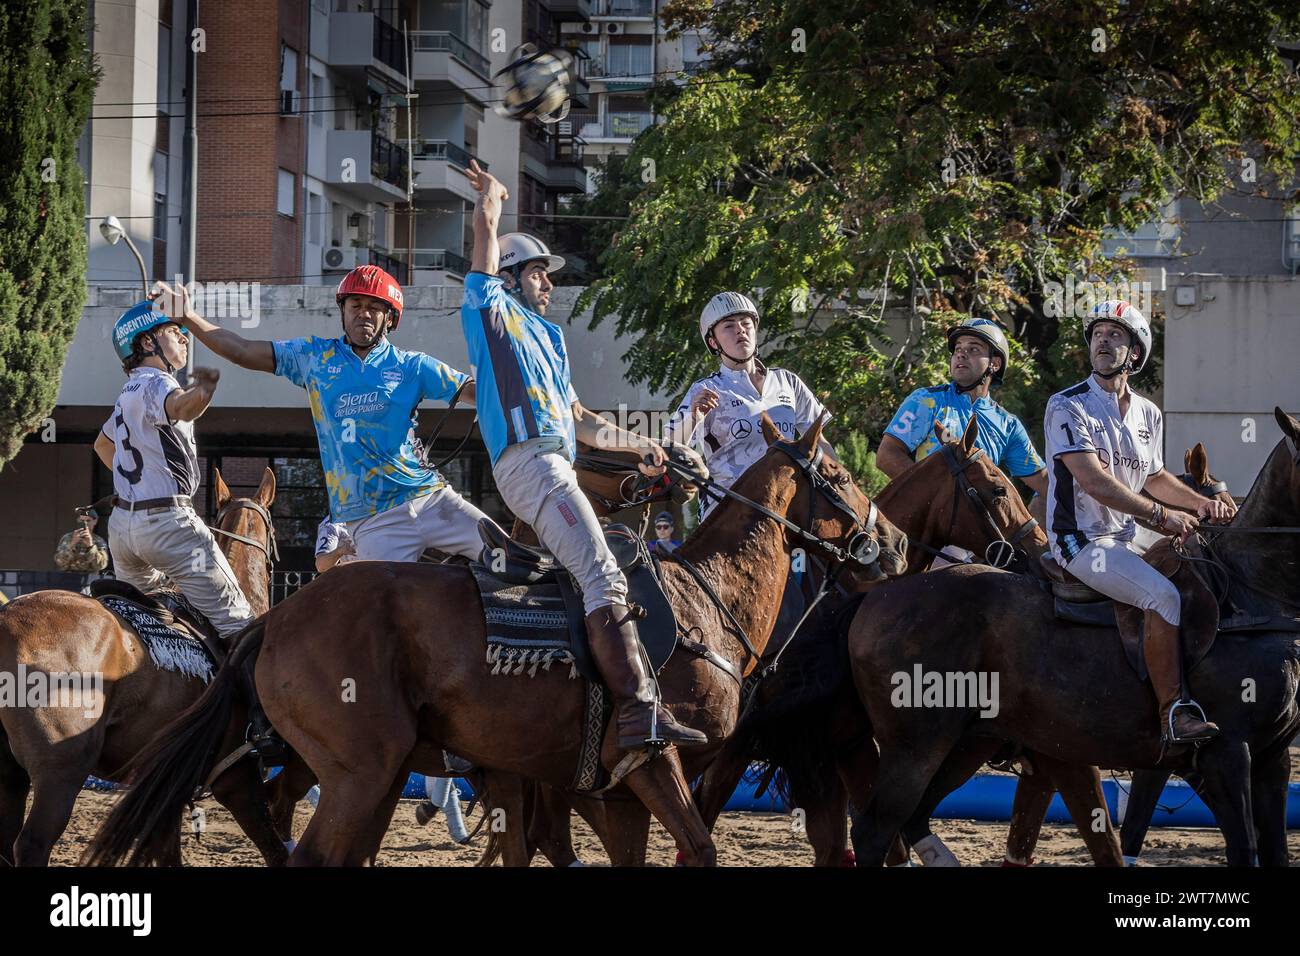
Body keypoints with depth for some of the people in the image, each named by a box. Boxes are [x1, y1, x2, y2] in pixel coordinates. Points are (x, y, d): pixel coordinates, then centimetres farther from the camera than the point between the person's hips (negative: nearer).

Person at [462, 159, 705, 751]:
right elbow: (486, 227, 3)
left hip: (556, 466, 10)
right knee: (604, 579, -22)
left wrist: (637, 444, 26)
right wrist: (491, 195, 23)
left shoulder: (548, 338, 32)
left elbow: (580, 420, 35)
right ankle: (639, 711, -32)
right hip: (529, 460, -10)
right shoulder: (491, 309, 9)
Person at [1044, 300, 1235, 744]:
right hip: (1083, 540, -8)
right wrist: (1160, 514, -21)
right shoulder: (1068, 406, -10)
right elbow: (1093, 480, -19)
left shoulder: (1148, 415, 13)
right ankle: (1174, 711, -27)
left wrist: (1202, 503, 8)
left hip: (1128, 538, 8)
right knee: (1164, 596, -27)